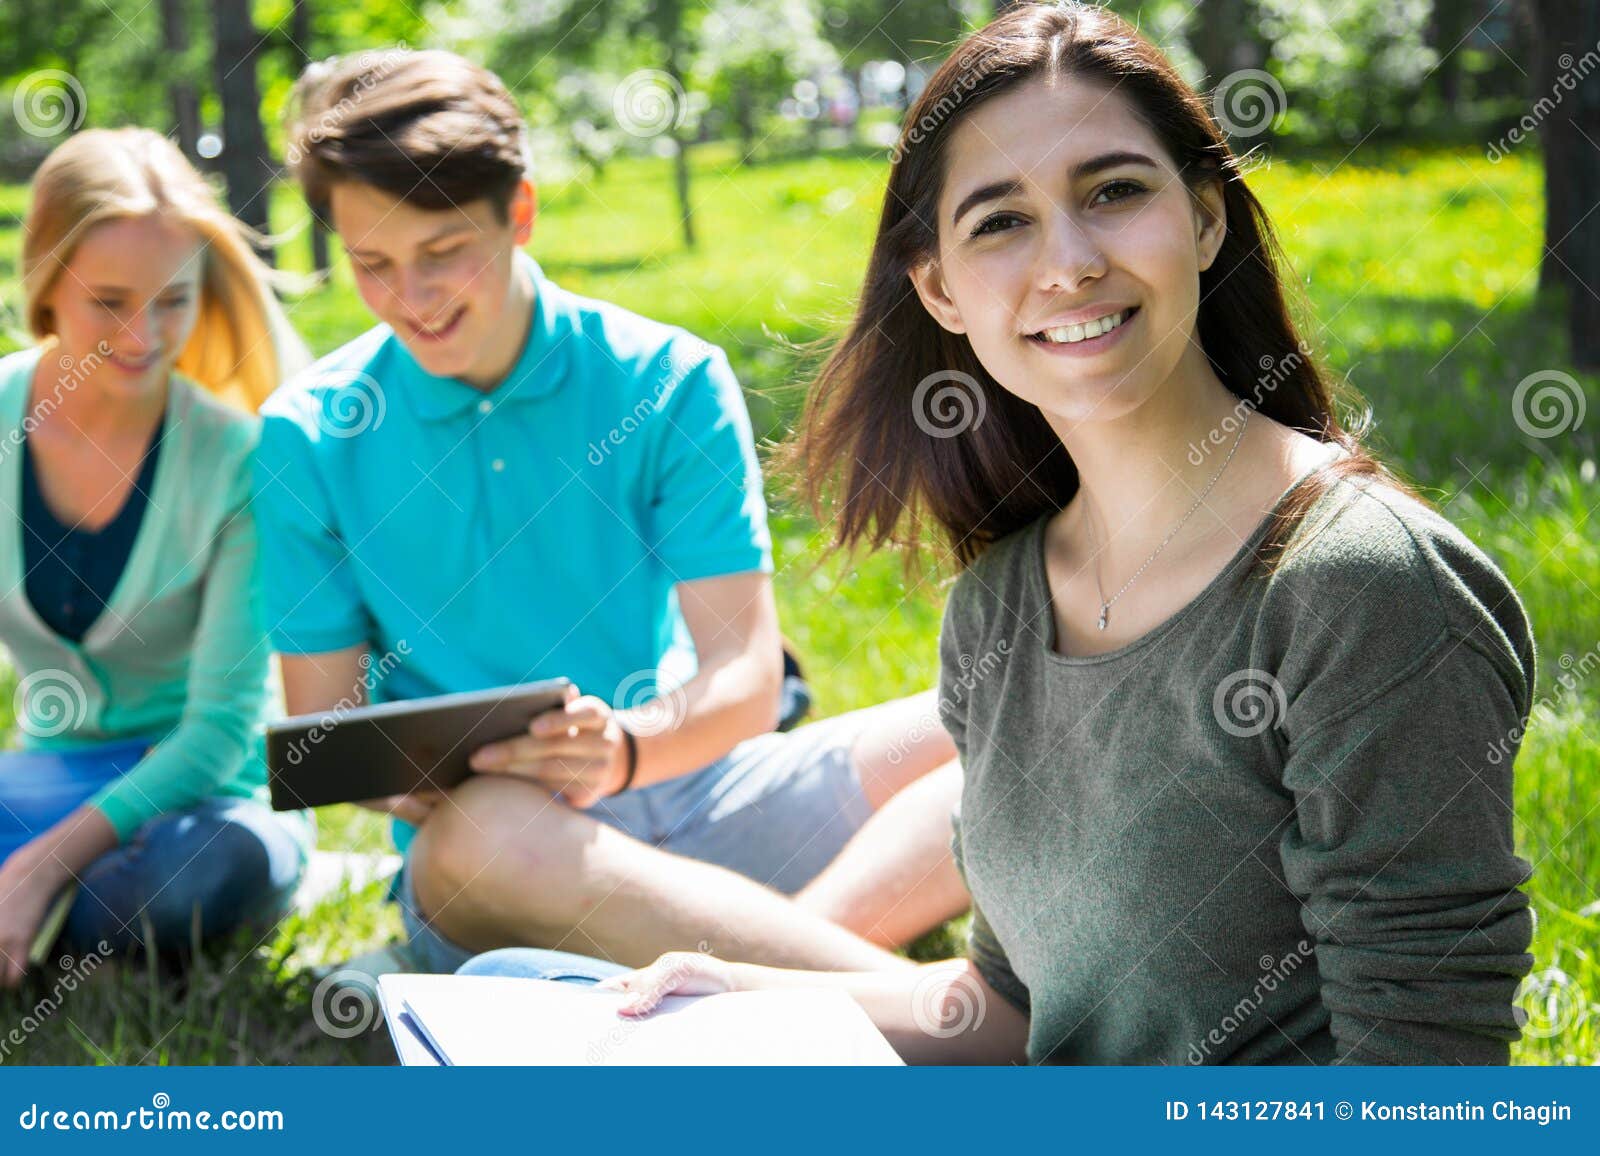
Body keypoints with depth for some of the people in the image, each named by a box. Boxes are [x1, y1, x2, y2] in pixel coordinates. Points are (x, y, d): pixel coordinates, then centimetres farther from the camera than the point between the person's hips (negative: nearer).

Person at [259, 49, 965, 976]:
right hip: (482, 863, -2)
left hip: (681, 789, 2)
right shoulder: (307, 438, 1)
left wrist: (625, 749, -29)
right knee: (486, 829, -40)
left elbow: (746, 679, -7)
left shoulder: (669, 381, 0)